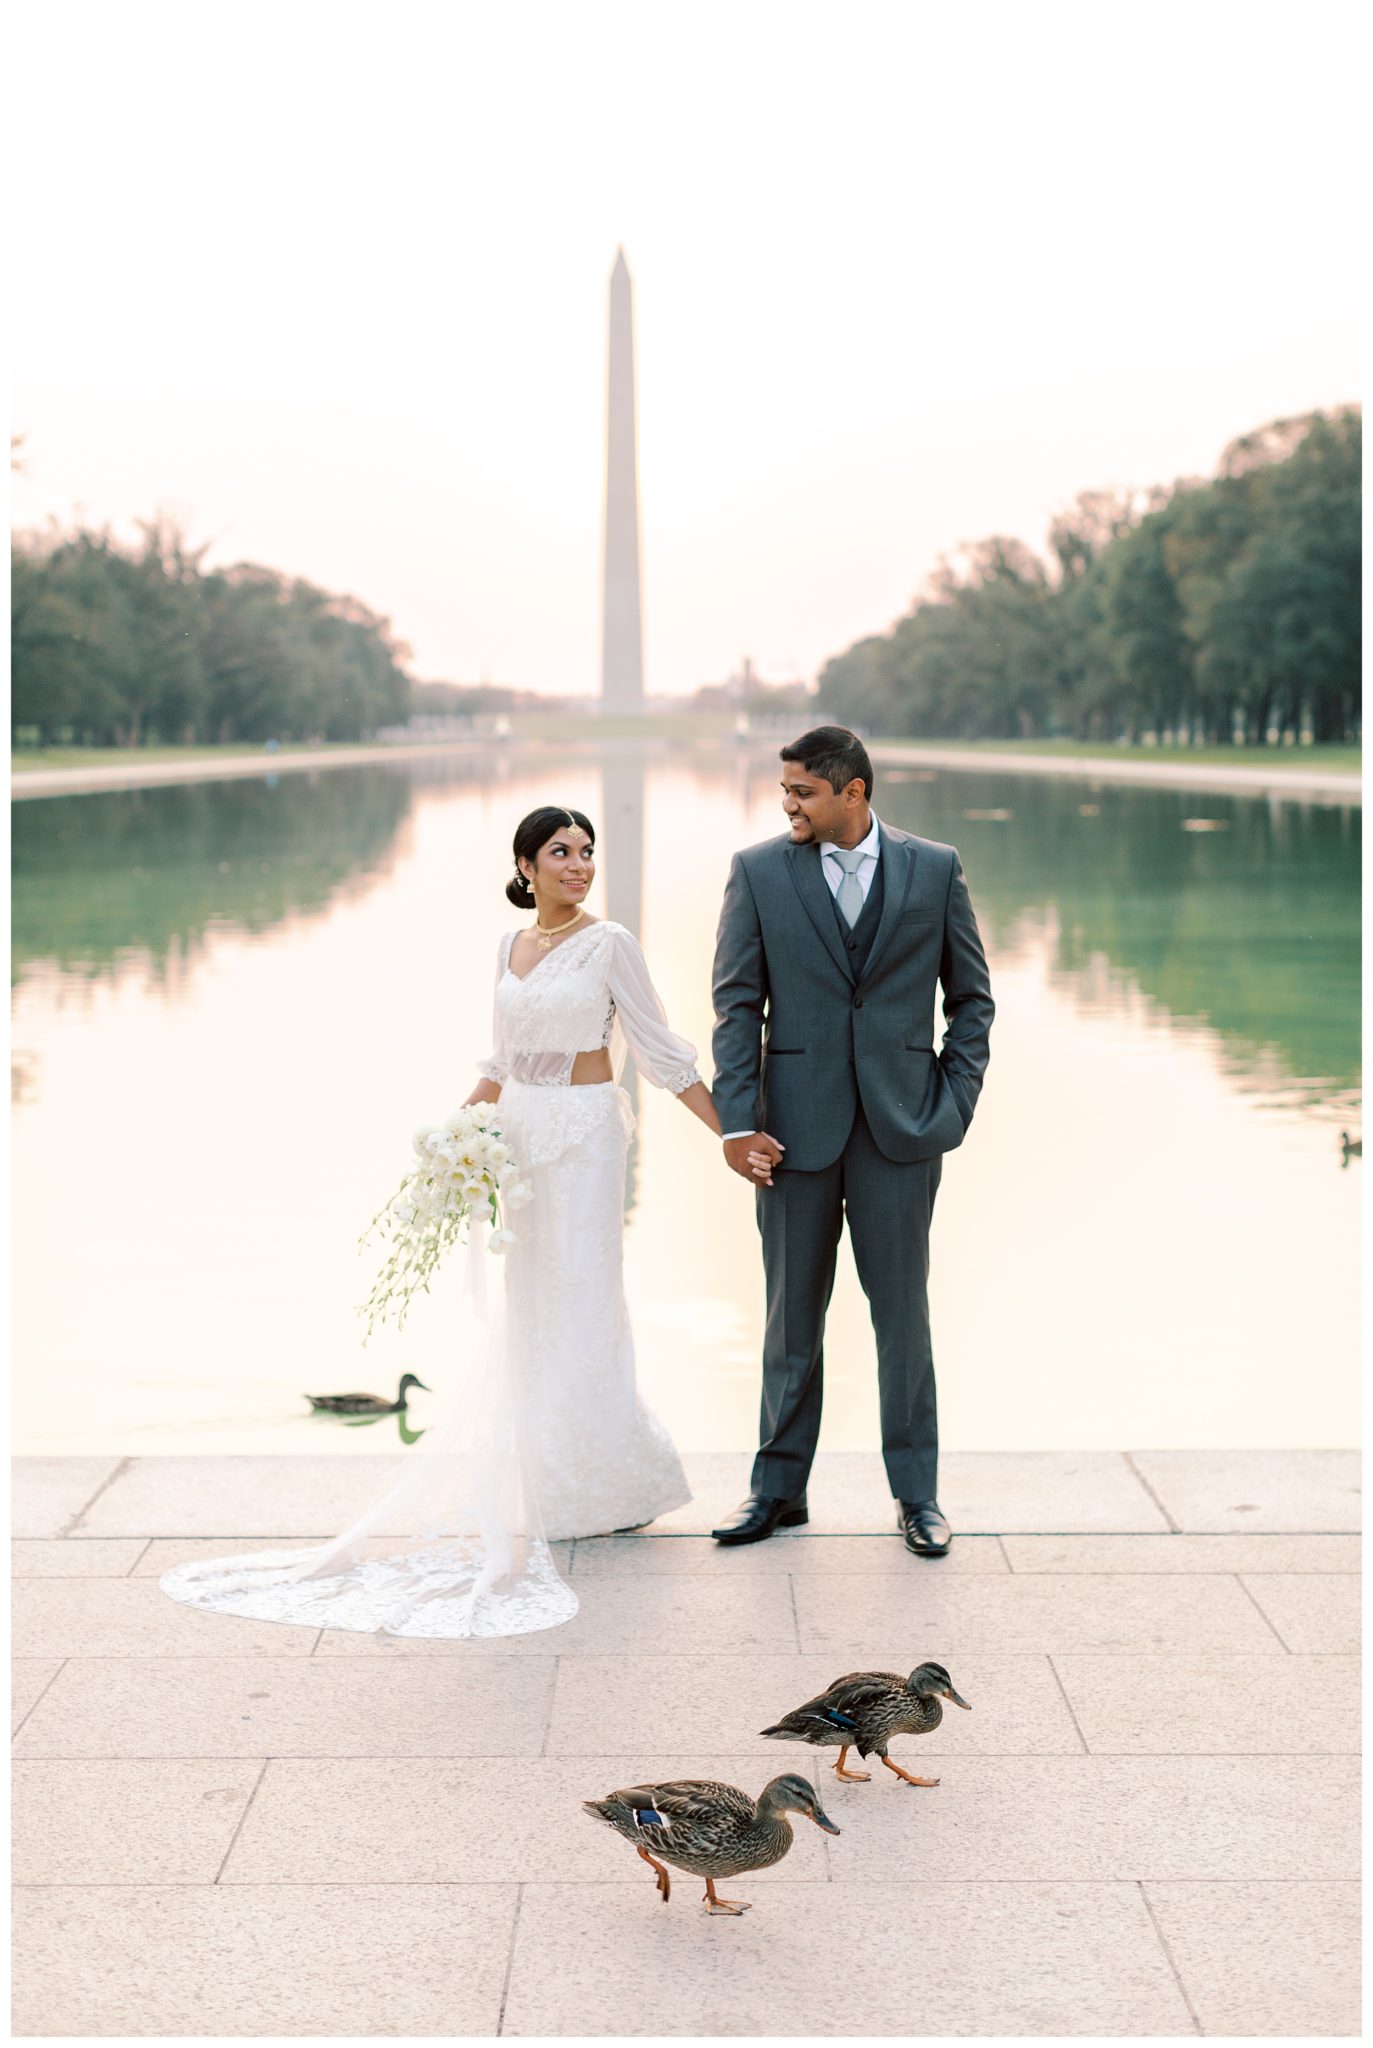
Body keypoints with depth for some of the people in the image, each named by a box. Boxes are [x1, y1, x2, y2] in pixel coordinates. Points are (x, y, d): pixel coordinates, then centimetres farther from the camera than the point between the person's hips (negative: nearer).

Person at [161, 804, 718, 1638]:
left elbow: (662, 1052, -6)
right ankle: (544, 1487, 17)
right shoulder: (511, 948, 10)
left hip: (585, 1138, -6)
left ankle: (627, 1485, 8)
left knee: (579, 1308, -5)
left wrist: (730, 1133, -11)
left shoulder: (609, 944, -7)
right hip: (521, 1132, 6)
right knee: (530, 1313, 9)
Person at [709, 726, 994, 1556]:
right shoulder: (758, 872, 1)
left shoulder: (935, 869, 2)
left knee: (903, 1311, 5)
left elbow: (972, 995, 8)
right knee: (792, 1316, 9)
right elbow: (737, 1004, 0)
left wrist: (956, 1104, -1)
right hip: (797, 1125, 0)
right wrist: (738, 1122, -7)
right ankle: (779, 1488, 21)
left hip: (900, 1126, 0)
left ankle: (917, 1493, 16)